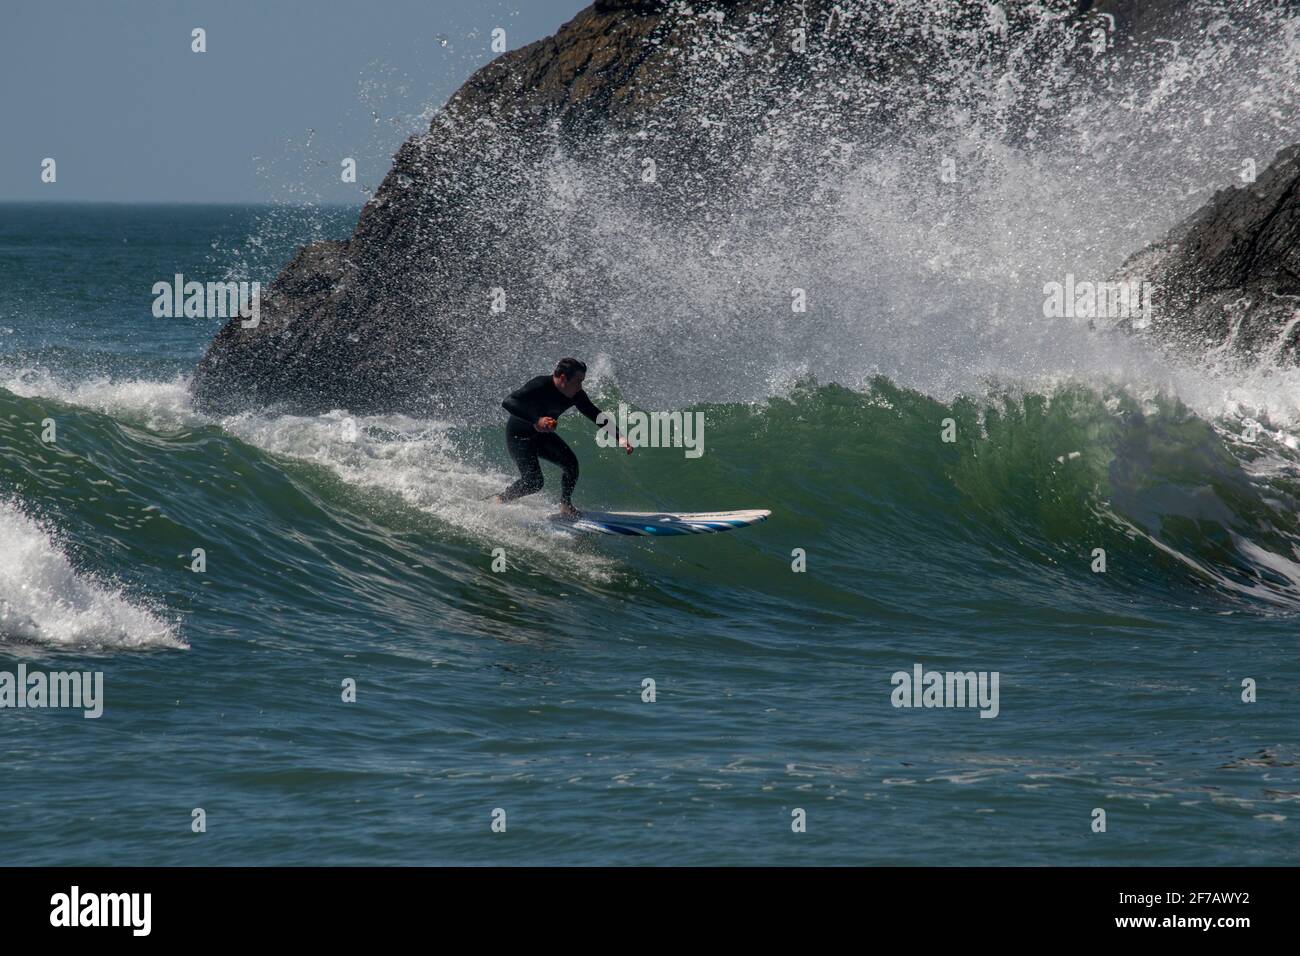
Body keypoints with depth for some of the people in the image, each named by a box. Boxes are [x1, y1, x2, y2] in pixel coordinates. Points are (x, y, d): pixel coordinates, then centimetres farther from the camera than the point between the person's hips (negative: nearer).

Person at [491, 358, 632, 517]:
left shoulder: (575, 395, -11)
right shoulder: (539, 386, -31)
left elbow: (595, 415, -3)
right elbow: (507, 402, -41)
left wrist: (619, 438, -14)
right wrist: (536, 420, -53)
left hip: (542, 435, 7)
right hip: (519, 436, -7)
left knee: (570, 462, -12)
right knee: (533, 482, -17)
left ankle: (565, 504, 6)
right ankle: (499, 500, 4)